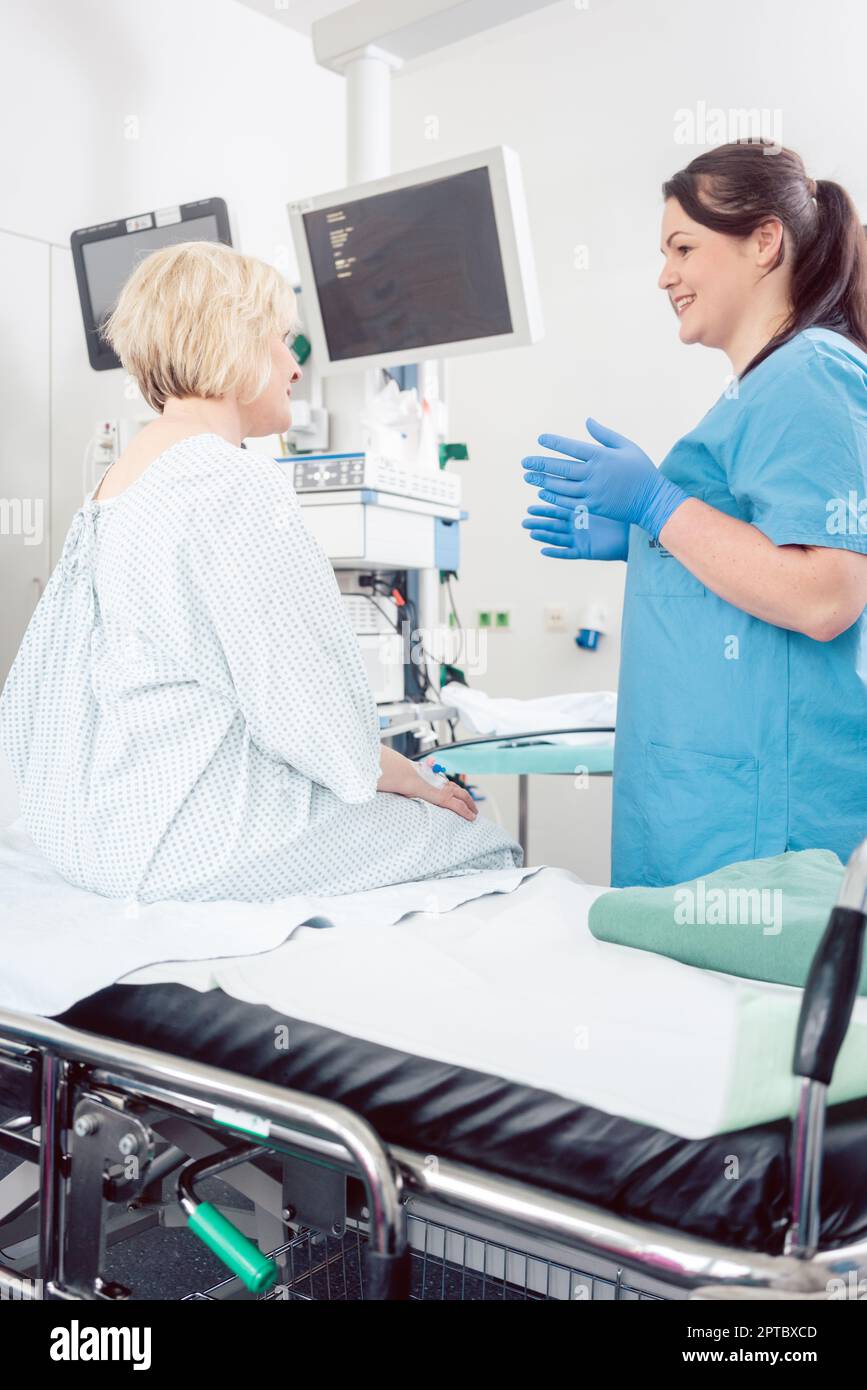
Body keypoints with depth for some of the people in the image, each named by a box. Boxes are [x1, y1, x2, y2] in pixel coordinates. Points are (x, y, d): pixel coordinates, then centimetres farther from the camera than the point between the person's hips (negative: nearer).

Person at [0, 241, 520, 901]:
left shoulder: (108, 489, 11)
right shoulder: (237, 483, -19)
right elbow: (304, 704, -21)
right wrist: (405, 777, -2)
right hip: (192, 842, -10)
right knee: (488, 847, 1)